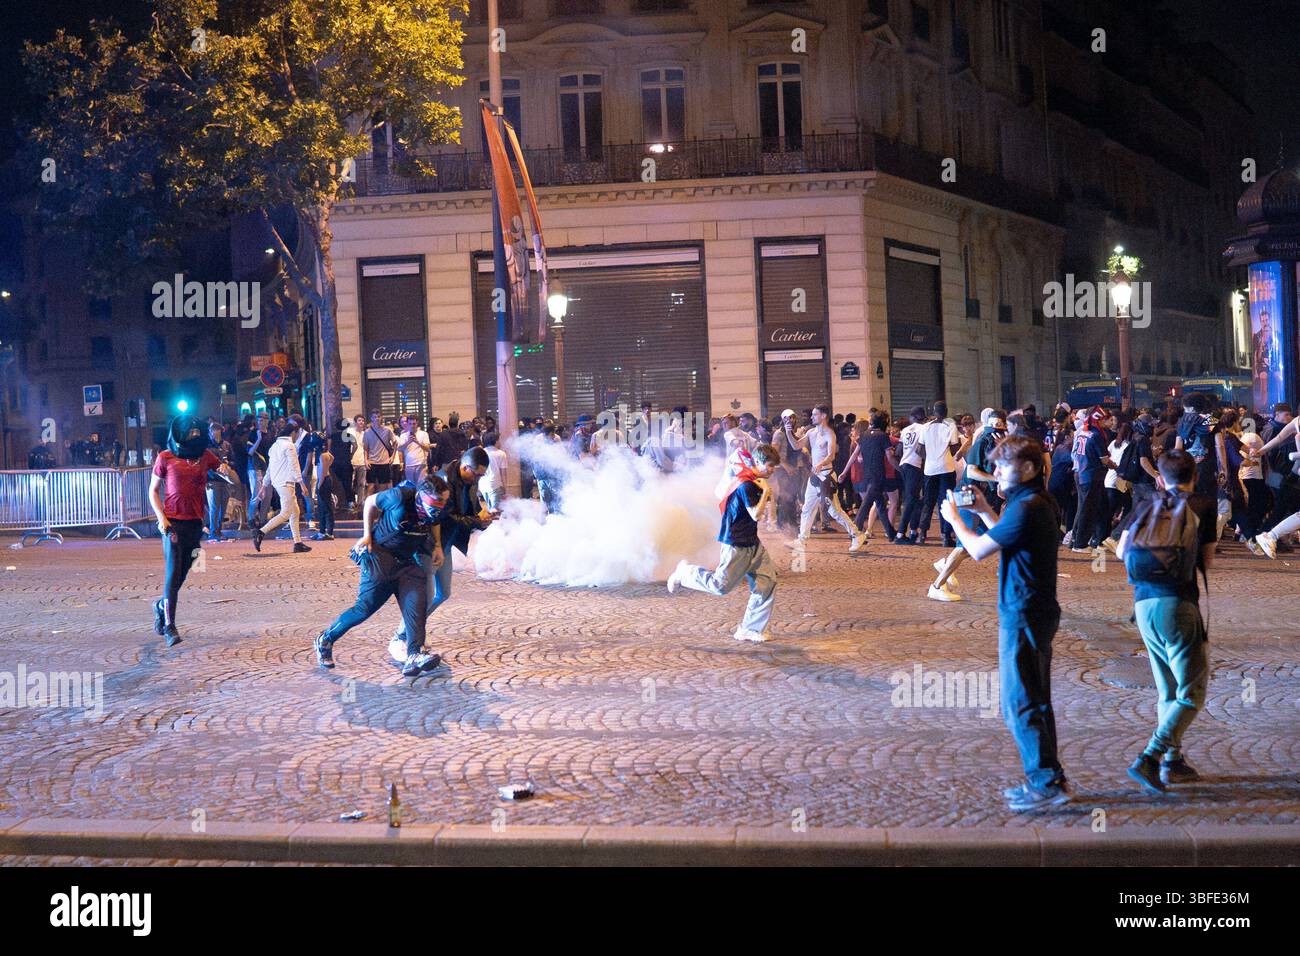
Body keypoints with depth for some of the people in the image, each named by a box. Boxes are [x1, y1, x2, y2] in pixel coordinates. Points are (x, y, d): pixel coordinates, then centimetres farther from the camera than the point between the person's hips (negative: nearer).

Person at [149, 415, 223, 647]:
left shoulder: (204, 455, 9)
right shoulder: (165, 458, 1)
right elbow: (153, 490, 5)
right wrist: (161, 517, -7)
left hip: (195, 522, 4)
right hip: (173, 522, -4)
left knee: (182, 573, 10)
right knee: (172, 573, -10)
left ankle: (161, 606, 37)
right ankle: (169, 626, -6)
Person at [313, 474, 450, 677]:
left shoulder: (435, 510, -5)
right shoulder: (400, 497, -22)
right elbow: (370, 502, -5)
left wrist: (437, 546, 6)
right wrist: (367, 535, -6)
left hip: (408, 561, 5)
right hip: (381, 554, -5)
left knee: (416, 604, -17)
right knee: (366, 607, -4)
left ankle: (413, 656, -27)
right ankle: (324, 641, 17)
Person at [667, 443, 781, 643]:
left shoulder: (754, 482, 10)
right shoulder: (745, 485, -21)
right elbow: (756, 514, -25)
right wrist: (765, 491, -17)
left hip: (752, 543, 10)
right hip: (736, 545, -9)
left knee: (767, 583, 2)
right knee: (721, 585, -5)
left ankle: (749, 630, 8)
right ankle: (685, 572, 20)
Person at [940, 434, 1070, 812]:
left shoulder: (1027, 508, -20)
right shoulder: (1041, 503, 11)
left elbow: (978, 549, -14)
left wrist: (954, 518, 1)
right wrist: (985, 510, 18)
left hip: (1023, 616, -10)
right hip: (1038, 611, 10)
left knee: (1020, 704, -5)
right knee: (1035, 701, 16)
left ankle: (1047, 783, -3)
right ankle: (1046, 779, 23)